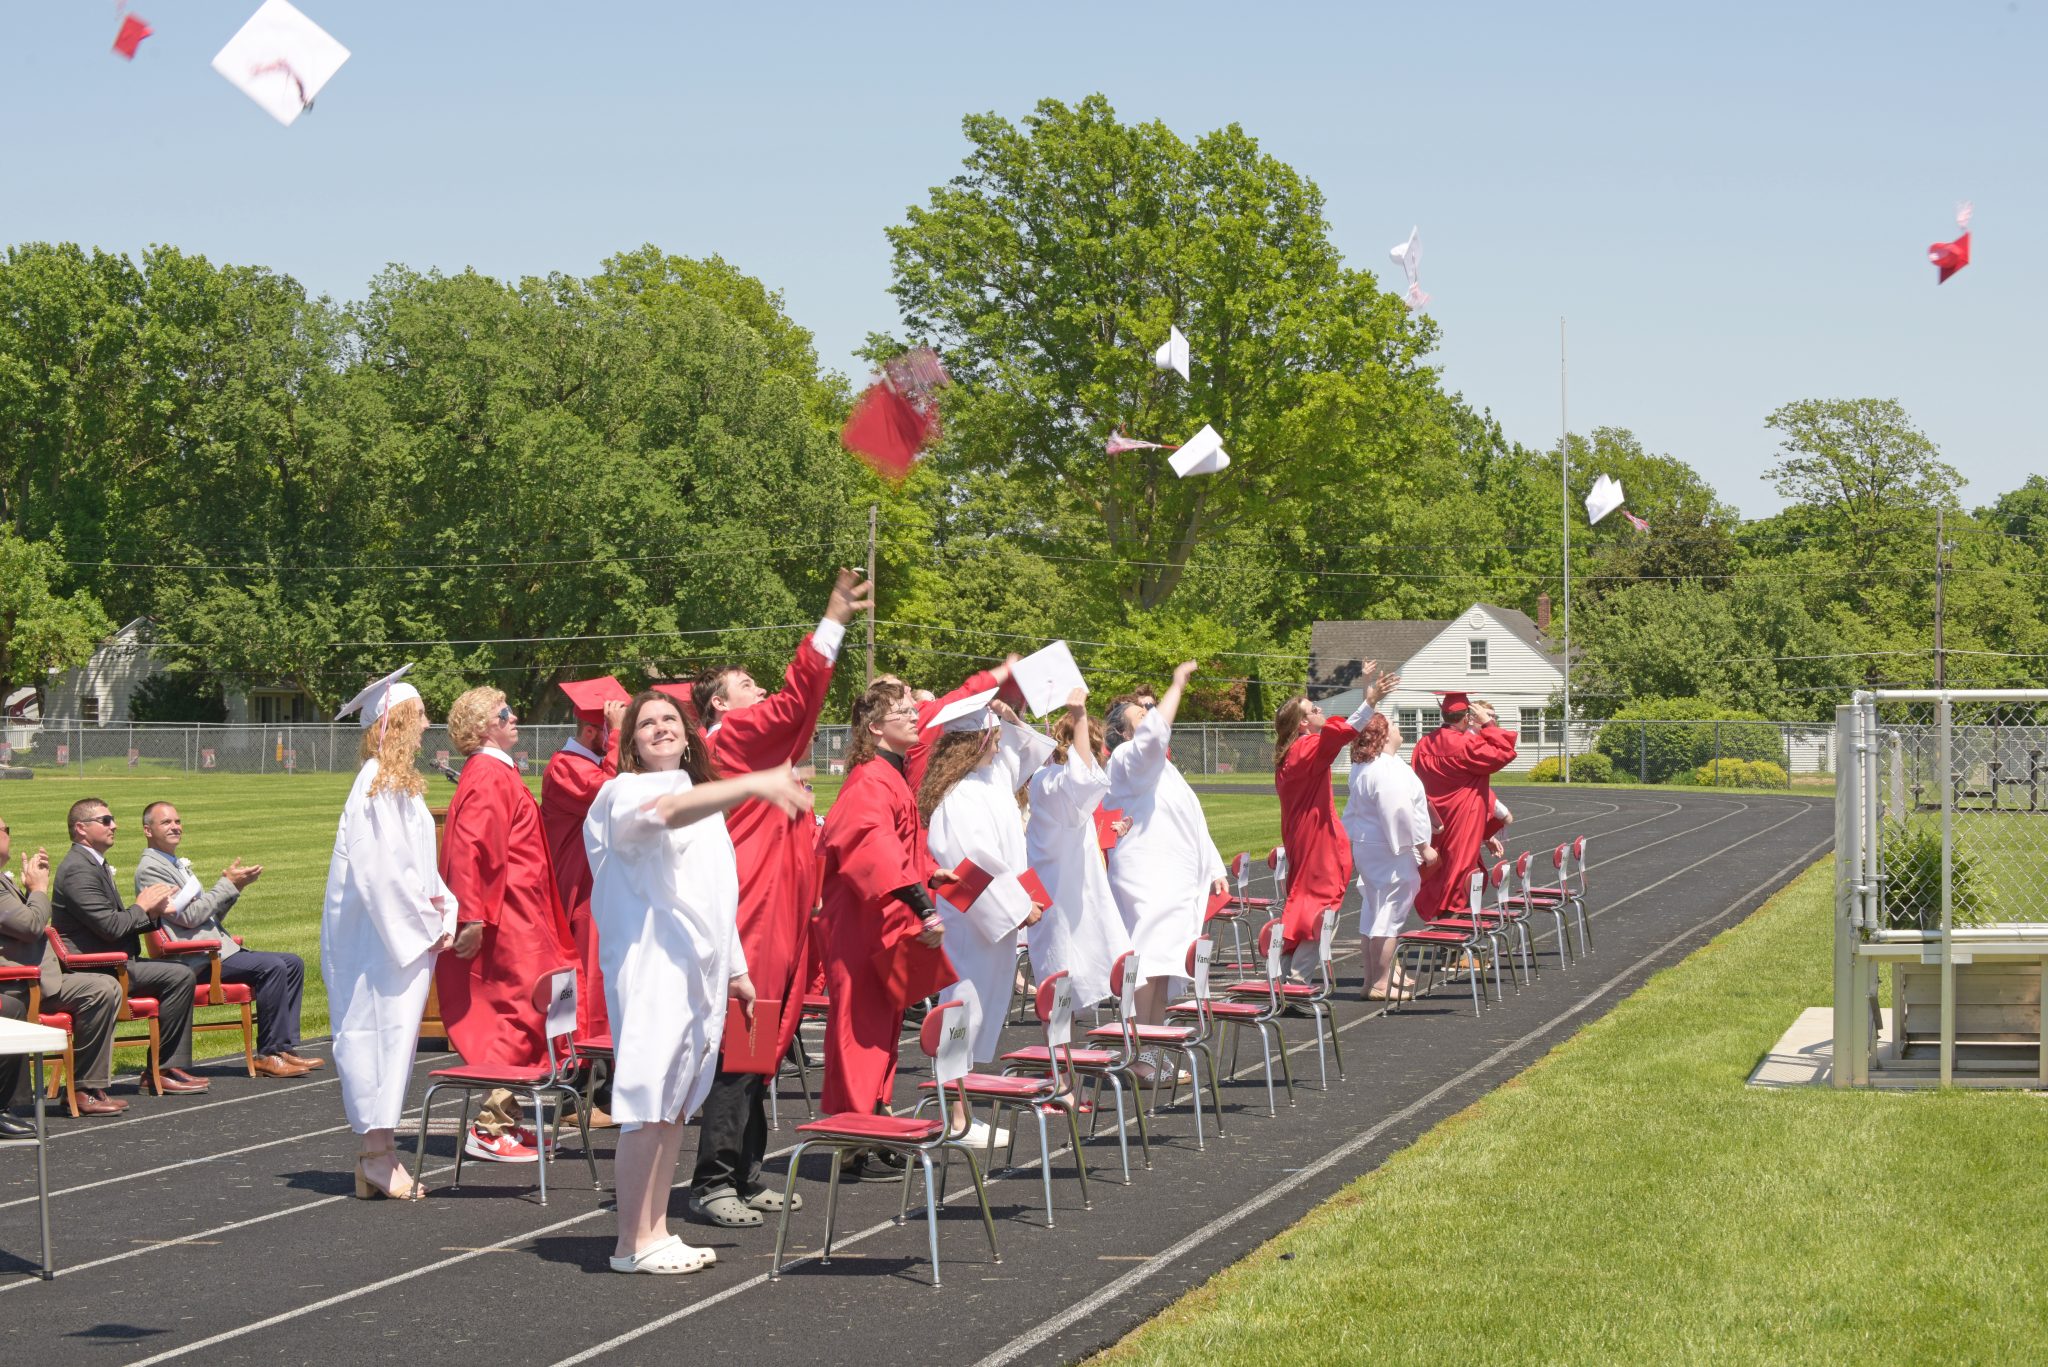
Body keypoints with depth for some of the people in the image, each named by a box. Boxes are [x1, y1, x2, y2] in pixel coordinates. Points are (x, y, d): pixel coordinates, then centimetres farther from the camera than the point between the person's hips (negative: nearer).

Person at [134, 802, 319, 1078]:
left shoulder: (179, 865, 24)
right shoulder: (150, 869, -7)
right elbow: (189, 916, -15)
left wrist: (234, 886, 6)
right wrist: (228, 884, -8)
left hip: (218, 950, 10)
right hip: (196, 961, -10)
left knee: (293, 963, 3)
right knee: (272, 967, -25)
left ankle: (285, 1047, -1)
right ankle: (268, 1055, -20)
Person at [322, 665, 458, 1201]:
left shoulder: (399, 782, 15)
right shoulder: (379, 784, -15)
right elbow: (381, 870, -21)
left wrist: (441, 914, 5)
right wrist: (424, 924, -15)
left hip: (403, 932, 10)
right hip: (381, 934, -10)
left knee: (391, 1034, 11)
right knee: (380, 1031, -6)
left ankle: (378, 1153, 15)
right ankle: (377, 1152, -2)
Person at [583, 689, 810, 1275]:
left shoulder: (704, 800, 22)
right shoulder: (624, 792, -5)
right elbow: (666, 810, -30)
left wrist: (736, 969, 26)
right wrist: (754, 784, -42)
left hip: (700, 971, 8)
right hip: (650, 965, -8)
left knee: (676, 1106, 9)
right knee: (648, 1105, -10)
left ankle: (655, 1231, 14)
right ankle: (633, 1242, -7)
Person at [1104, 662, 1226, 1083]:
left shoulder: (1161, 768, 26)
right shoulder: (1128, 759, -4)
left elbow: (1194, 824, 30)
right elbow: (1153, 734, -27)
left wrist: (1213, 868, 25)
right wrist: (1177, 686, -20)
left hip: (1177, 881, 9)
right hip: (1147, 878, -9)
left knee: (1162, 968, 8)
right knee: (1148, 963, -16)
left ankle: (1154, 1056, 11)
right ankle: (1141, 1056, -19)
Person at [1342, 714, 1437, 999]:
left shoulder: (1362, 768, 11)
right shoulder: (1388, 771, -21)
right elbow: (1400, 813, -23)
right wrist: (1422, 846, -16)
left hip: (1366, 845, 11)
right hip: (1390, 850, -11)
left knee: (1373, 912, 16)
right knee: (1389, 913, -6)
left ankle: (1374, 978, 24)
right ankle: (1381, 983, -5)